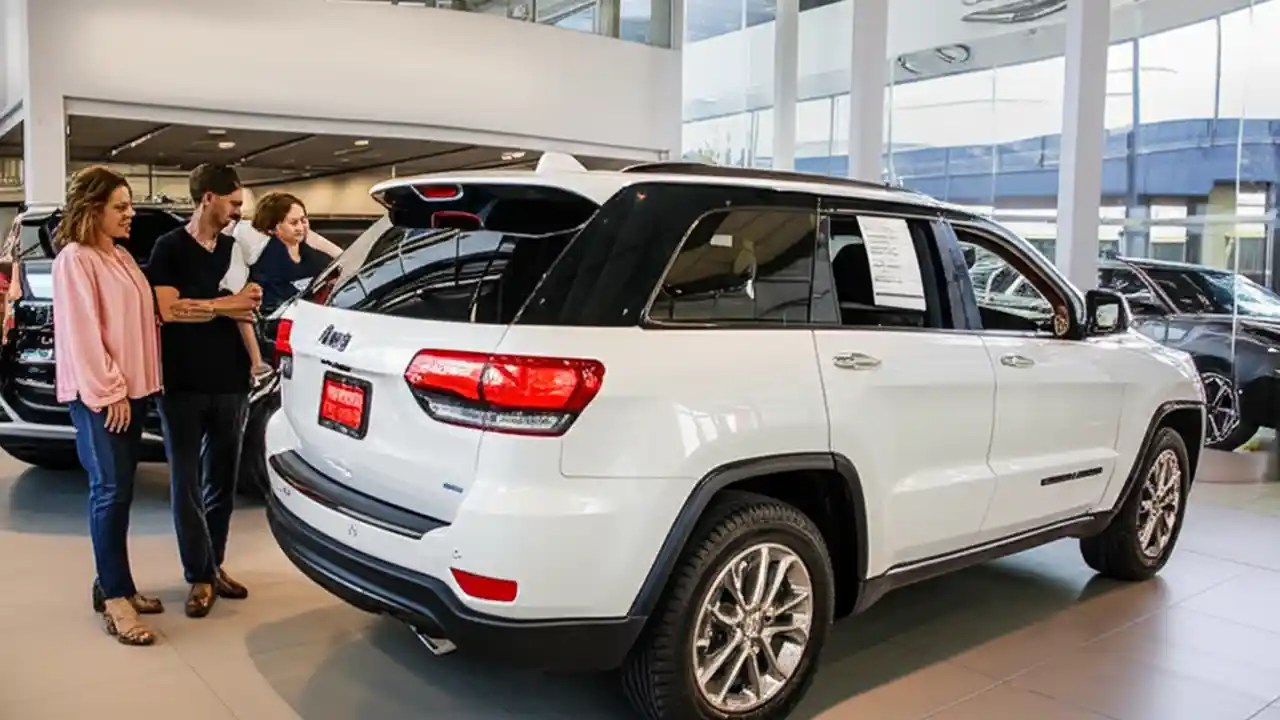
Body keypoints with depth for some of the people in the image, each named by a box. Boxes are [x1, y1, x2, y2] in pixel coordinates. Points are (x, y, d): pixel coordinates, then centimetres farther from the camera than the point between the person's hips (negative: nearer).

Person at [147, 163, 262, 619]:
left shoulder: (235, 249, 12)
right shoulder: (170, 248, -2)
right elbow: (168, 309, -13)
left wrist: (249, 300, -6)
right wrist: (224, 305, -8)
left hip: (230, 383, 4)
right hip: (183, 386, -4)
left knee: (222, 482, 11)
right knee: (187, 485, 0)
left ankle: (215, 566, 23)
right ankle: (200, 576, 8)